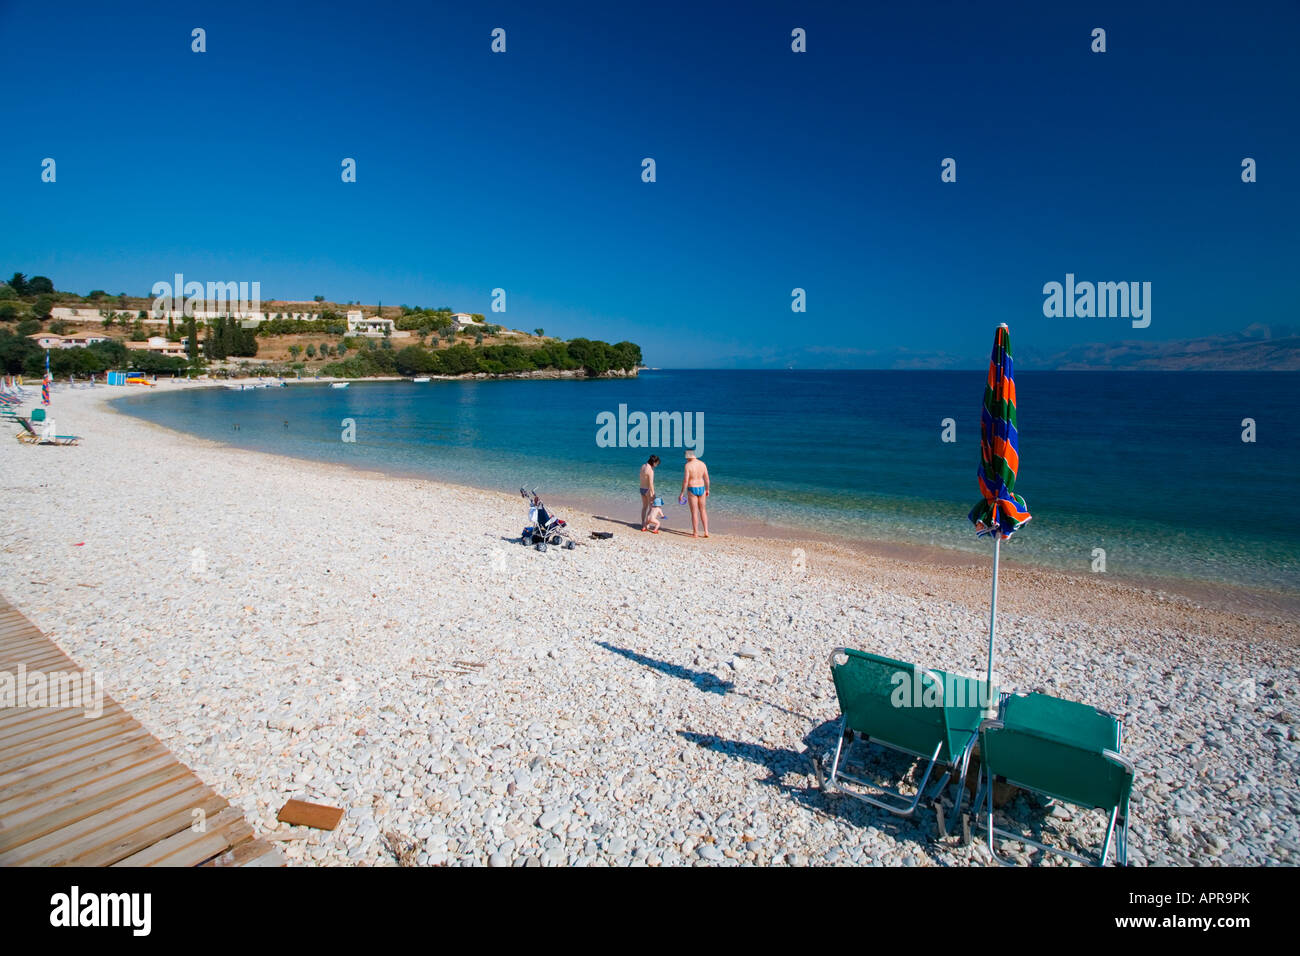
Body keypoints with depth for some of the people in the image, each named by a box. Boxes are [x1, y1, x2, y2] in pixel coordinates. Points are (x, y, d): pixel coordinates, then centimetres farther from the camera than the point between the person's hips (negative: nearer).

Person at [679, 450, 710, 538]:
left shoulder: (688, 465, -14)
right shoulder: (702, 464, 1)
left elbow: (685, 480, -16)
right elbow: (707, 478, 5)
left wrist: (682, 493, -9)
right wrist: (707, 490, 18)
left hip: (692, 489, -4)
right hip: (701, 488, 5)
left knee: (694, 512, 2)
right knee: (703, 510, 16)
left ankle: (695, 533, 9)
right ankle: (706, 531, 12)